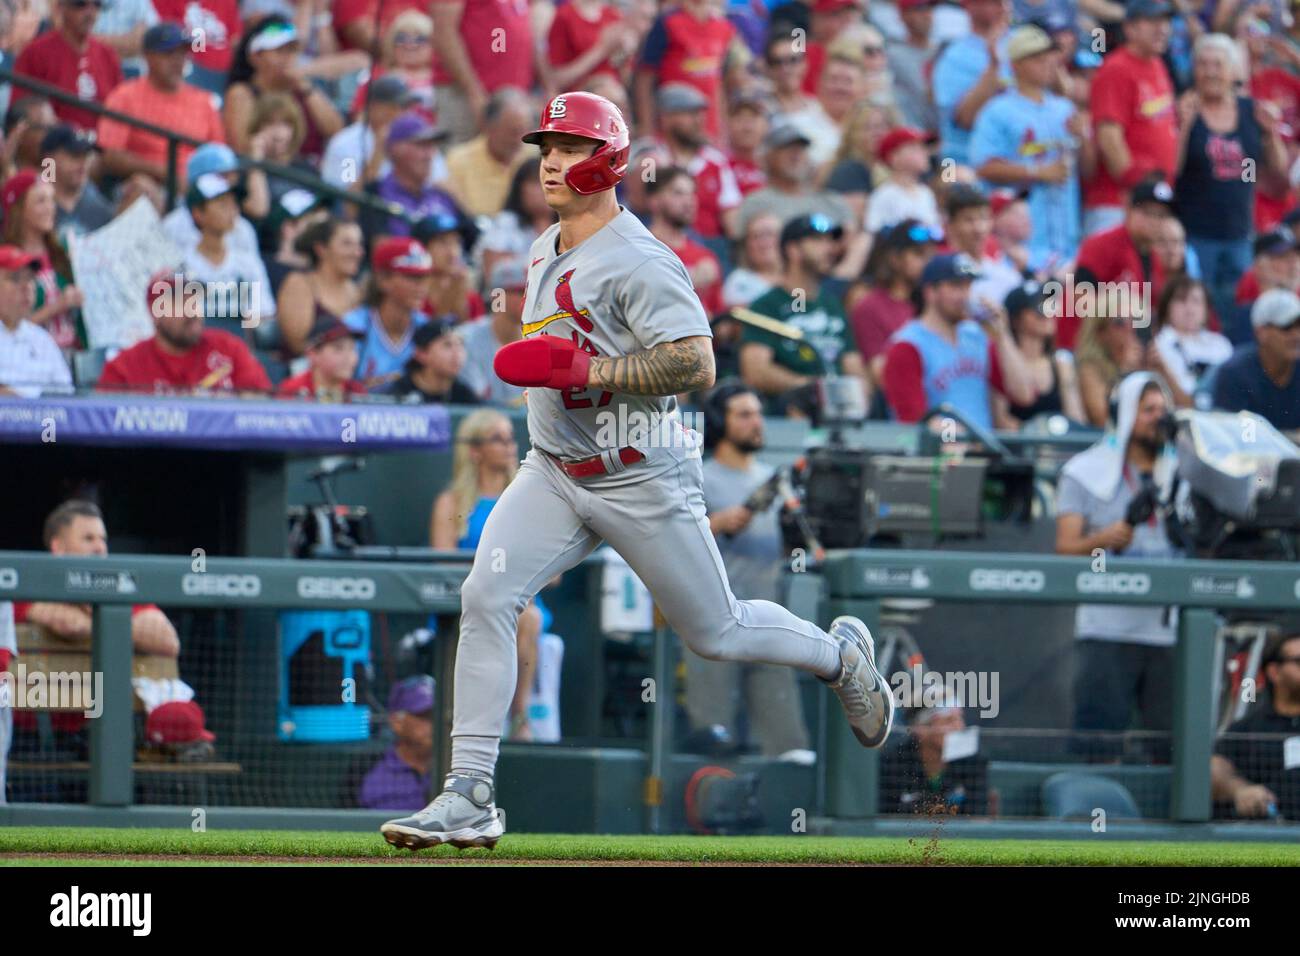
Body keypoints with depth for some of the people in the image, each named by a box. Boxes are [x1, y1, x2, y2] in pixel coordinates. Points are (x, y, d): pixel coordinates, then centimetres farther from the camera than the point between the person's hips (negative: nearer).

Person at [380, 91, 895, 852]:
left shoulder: (640, 262, -18)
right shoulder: (547, 251, 10)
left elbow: (697, 365, -27)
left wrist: (579, 368, -29)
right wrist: (534, 365, 12)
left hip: (643, 478, -7)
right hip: (555, 472, 7)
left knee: (716, 633, 7)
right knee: (485, 598, -12)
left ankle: (842, 655, 38)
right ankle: (469, 800, -13)